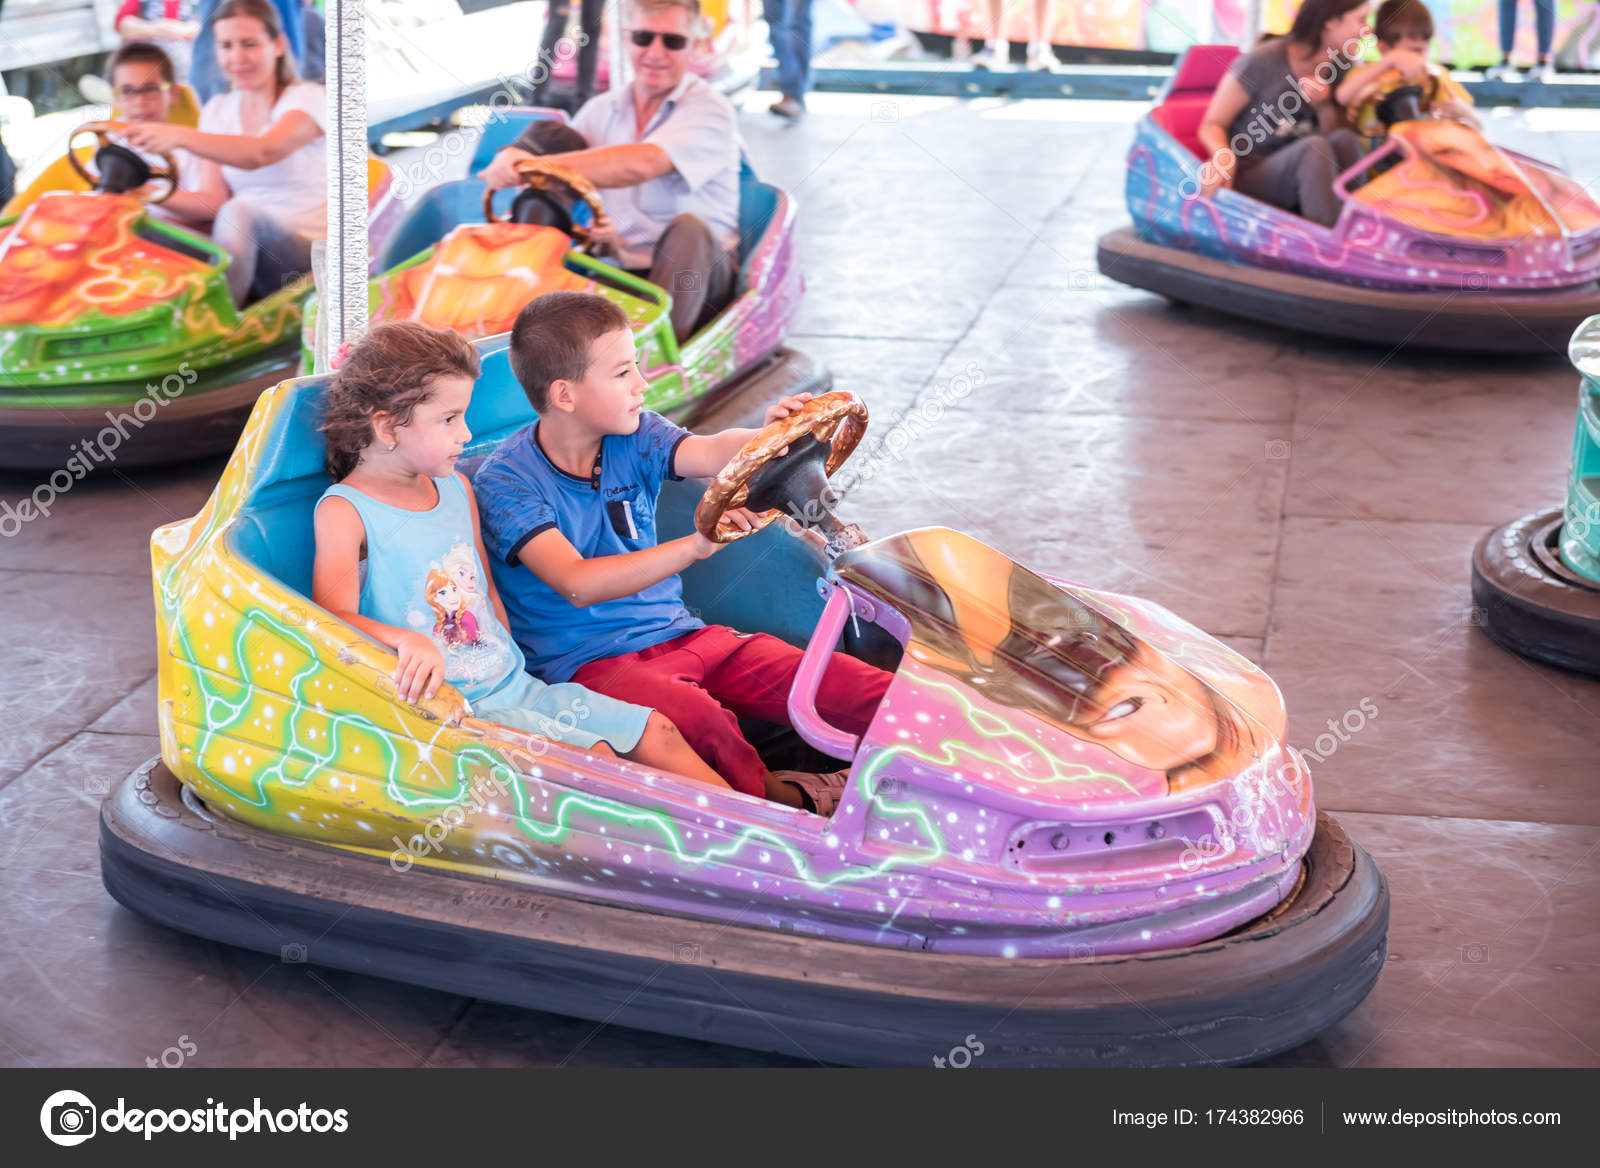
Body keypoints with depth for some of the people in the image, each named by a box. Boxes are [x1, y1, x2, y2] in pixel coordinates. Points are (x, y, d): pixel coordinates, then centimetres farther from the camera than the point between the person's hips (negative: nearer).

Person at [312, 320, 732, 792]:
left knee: (656, 731, 0)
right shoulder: (344, 510, -11)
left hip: (515, 686, 8)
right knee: (591, 757, -23)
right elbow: (334, 618, -24)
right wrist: (405, 640, -42)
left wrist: (513, 672, 12)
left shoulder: (456, 487, 13)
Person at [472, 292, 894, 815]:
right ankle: (780, 800, -12)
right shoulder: (506, 480, -12)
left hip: (679, 635, 6)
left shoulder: (634, 436, 5)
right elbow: (578, 584, -27)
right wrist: (695, 546, -38)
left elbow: (709, 453, -16)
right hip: (588, 663, -5)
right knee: (696, 716, -38)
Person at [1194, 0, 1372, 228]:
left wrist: (1324, 106, -10)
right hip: (1248, 177, -5)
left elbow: (1333, 132, 13)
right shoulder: (1263, 61, -11)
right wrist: (1224, 156, -31)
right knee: (1313, 146, -31)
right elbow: (1211, 125, -7)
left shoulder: (1341, 67, 7)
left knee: (1345, 138, -22)